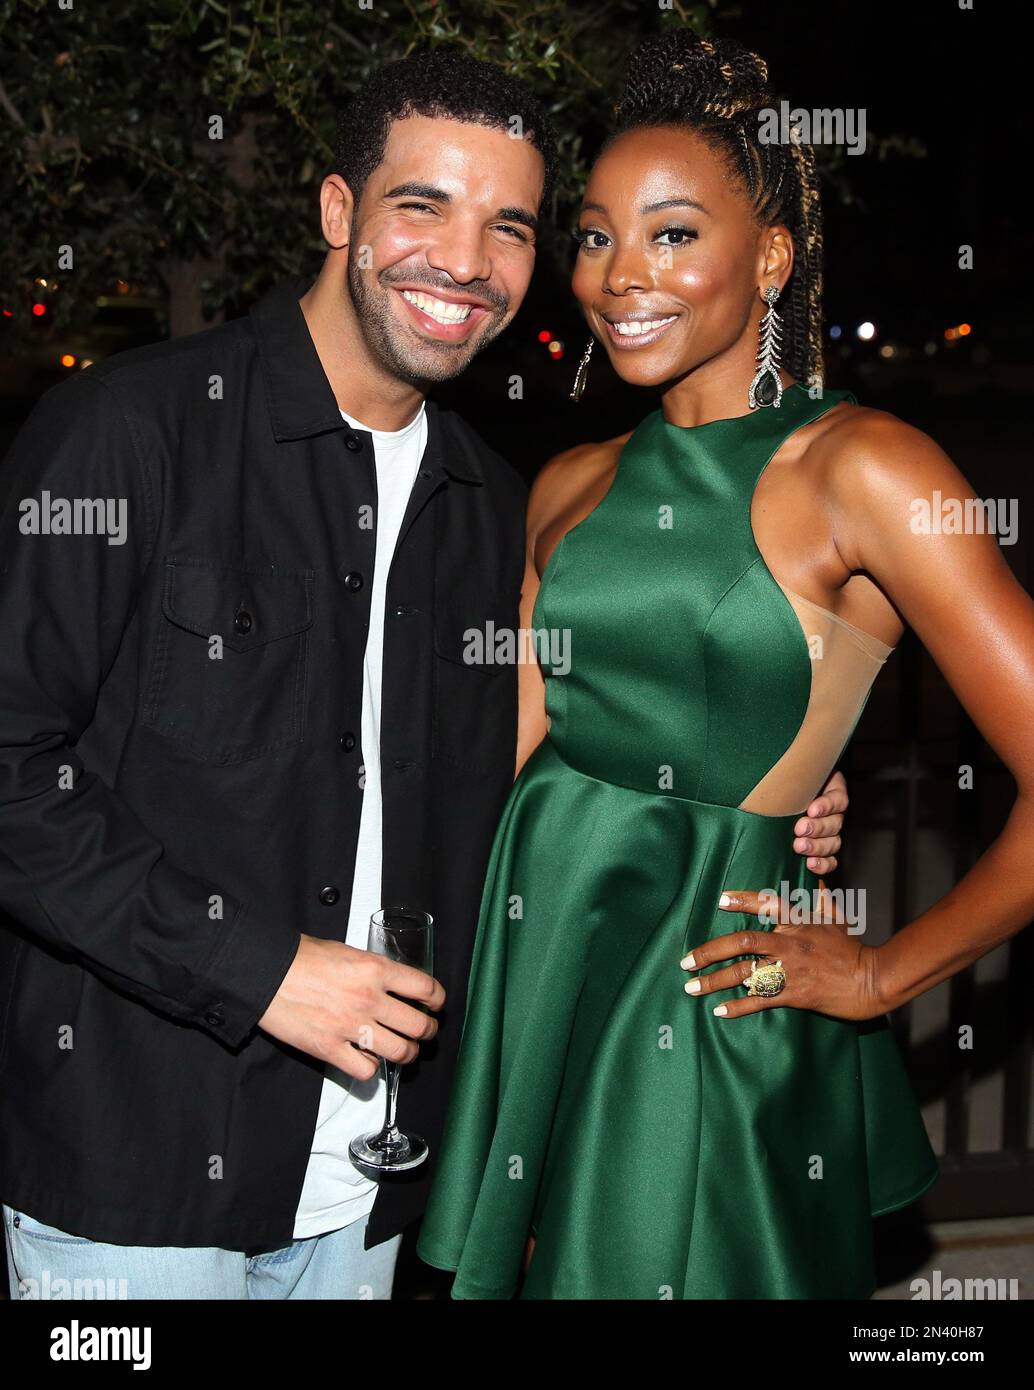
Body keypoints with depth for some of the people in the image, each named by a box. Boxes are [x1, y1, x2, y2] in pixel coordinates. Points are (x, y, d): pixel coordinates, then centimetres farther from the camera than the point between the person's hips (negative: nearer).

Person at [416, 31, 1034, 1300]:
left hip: (710, 1008, -5)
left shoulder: (856, 467, -12)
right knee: (515, 1263, 18)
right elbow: (514, 744, 12)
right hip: (530, 959, 6)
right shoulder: (571, 487, 7)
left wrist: (884, 975, -9)